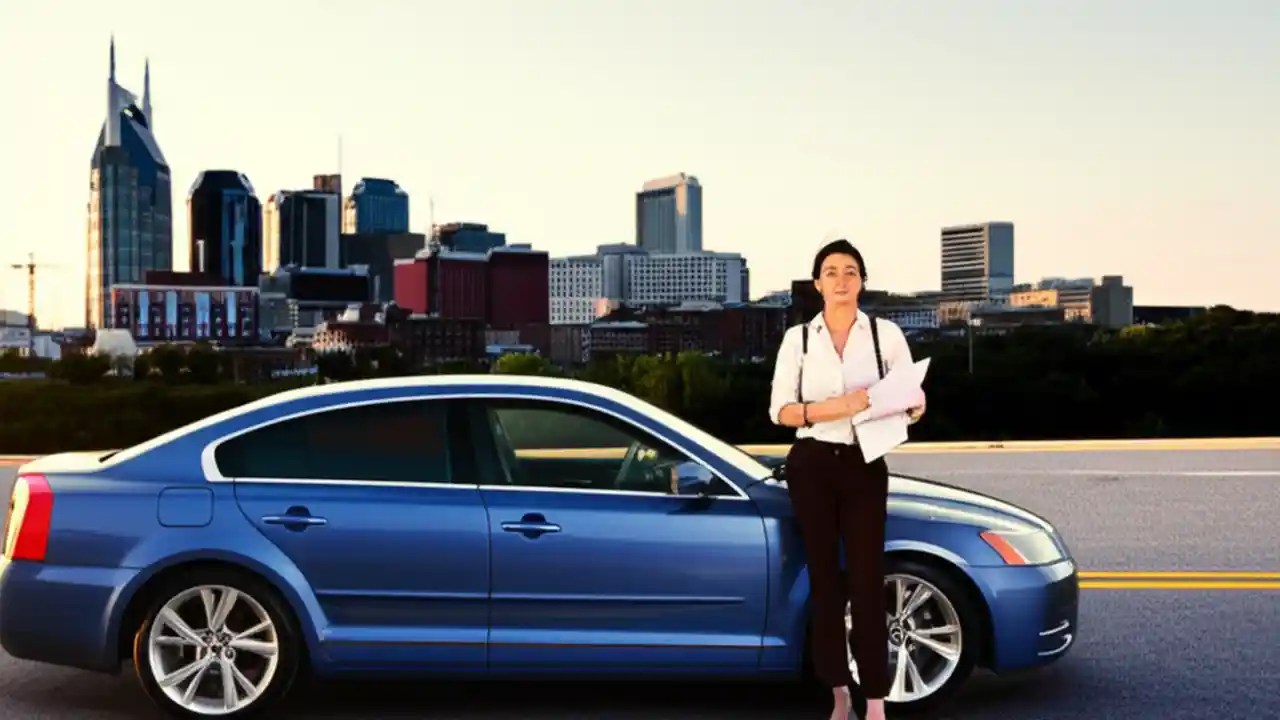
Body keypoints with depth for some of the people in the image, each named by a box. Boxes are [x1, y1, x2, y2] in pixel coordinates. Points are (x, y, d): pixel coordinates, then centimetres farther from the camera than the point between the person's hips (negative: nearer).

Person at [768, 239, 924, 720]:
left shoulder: (886, 333, 1)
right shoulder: (798, 338, 3)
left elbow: (915, 402, 2)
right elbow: (780, 411, 0)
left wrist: (906, 408, -22)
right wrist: (835, 408, -15)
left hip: (864, 465, -1)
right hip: (812, 465, 1)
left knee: (866, 580, -4)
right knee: (824, 576, 6)